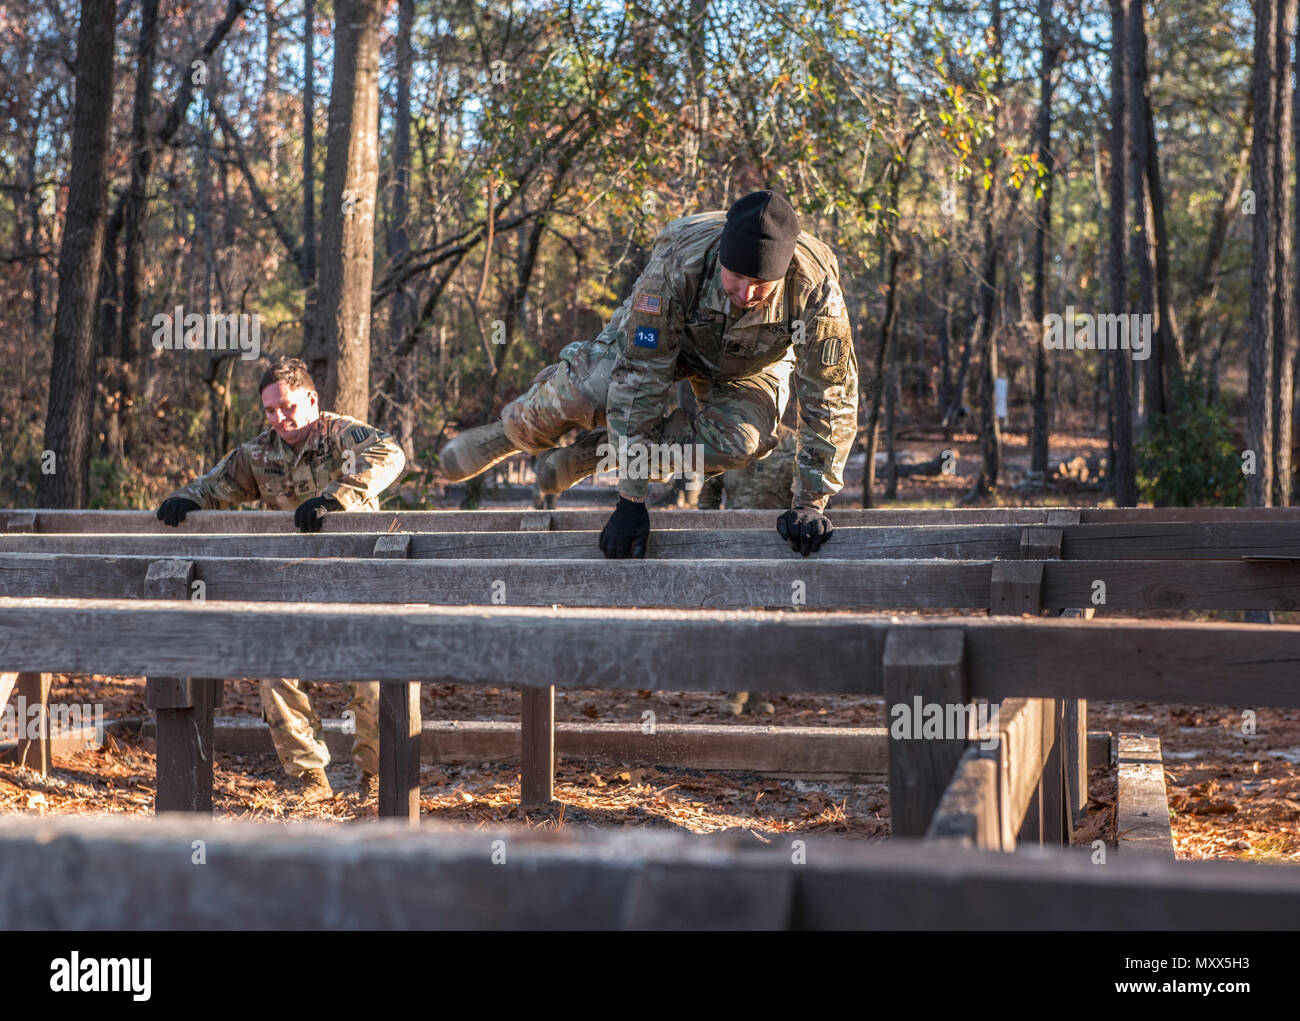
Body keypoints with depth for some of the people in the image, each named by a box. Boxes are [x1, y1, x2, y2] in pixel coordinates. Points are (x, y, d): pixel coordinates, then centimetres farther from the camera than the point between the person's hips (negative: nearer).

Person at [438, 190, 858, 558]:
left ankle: (590, 452, -7)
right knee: (586, 391, -29)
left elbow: (831, 400, -30)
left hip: (748, 368, 1)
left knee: (737, 443, -30)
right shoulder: (678, 262, -41)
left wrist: (808, 502, -33)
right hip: (663, 336, -1)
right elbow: (640, 376, -38)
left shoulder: (815, 287, -39)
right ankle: (512, 431, 8)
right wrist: (631, 499, -39)